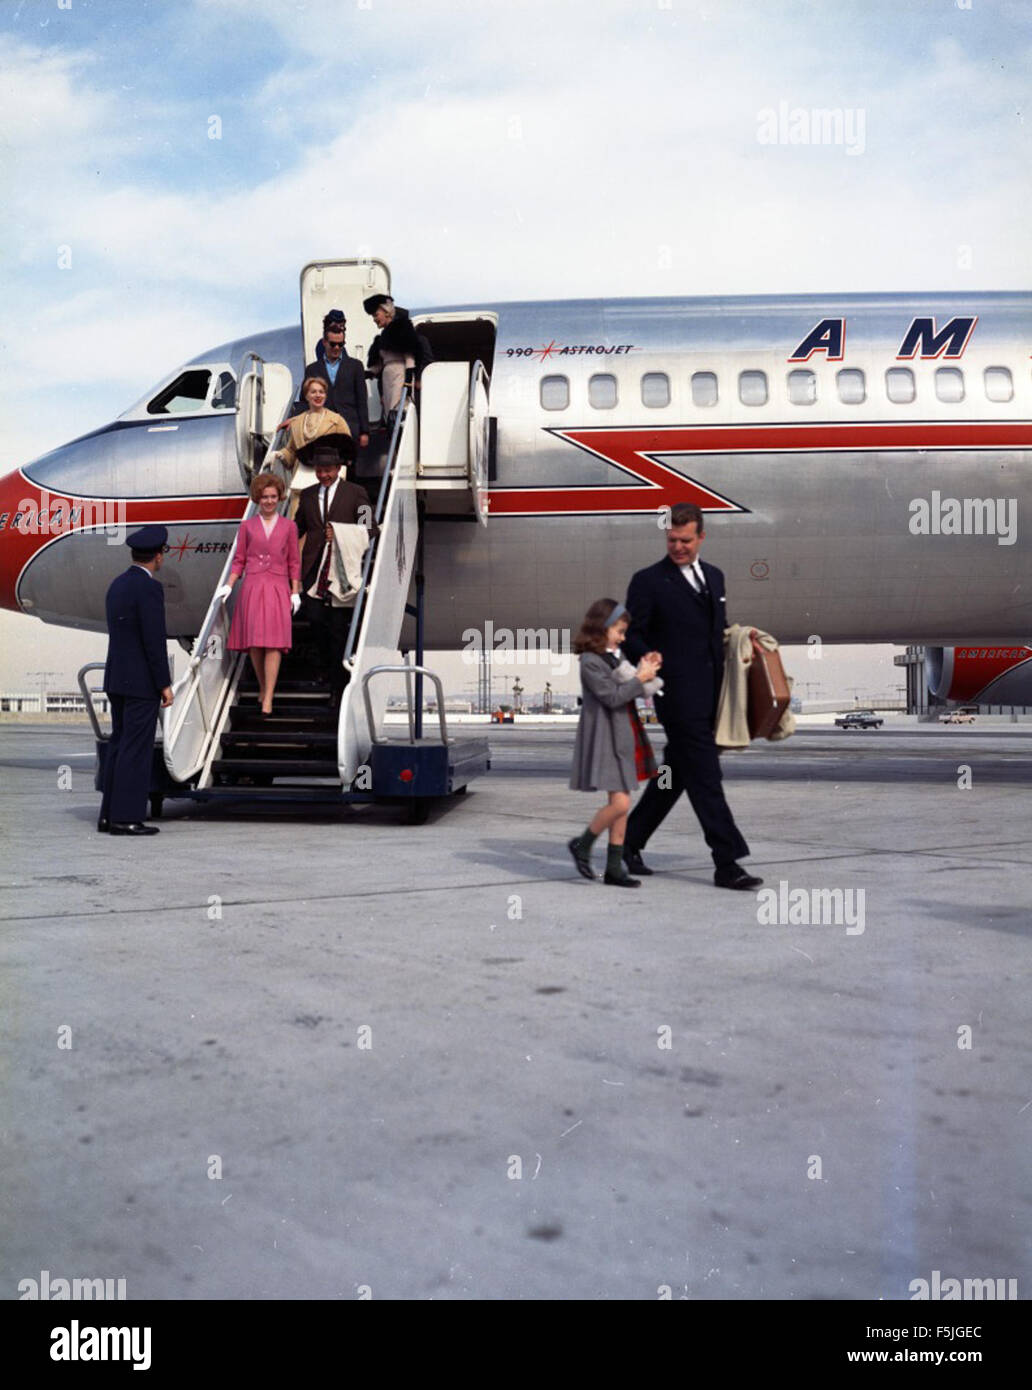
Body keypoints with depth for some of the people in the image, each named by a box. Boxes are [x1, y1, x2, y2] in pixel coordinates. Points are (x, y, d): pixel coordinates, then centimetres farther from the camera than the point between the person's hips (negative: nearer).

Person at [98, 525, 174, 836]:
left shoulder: (117, 585, 13)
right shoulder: (149, 588, -15)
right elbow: (155, 641, -19)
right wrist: (165, 684, -14)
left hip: (117, 679, 9)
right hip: (142, 682, -9)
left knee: (119, 746, 12)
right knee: (137, 750, -5)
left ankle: (109, 815, 14)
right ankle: (126, 818, -3)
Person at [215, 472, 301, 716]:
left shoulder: (288, 527, 9)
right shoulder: (247, 526, 10)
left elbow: (294, 563, 10)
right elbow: (239, 560, 11)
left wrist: (295, 592, 3)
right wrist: (228, 586, -1)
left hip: (278, 588, -1)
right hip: (252, 587, 1)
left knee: (274, 643, -9)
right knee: (254, 643, 0)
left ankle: (268, 698, -11)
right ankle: (262, 688, 18)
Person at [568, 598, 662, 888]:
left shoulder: (614, 657, 15)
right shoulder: (591, 661, -13)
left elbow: (626, 691, 20)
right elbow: (612, 696, -18)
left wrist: (645, 671, 8)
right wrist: (640, 678, -11)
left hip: (622, 739, 9)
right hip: (603, 740, -9)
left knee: (620, 804, 8)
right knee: (620, 802, -15)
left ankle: (614, 867, 13)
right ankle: (582, 845, 5)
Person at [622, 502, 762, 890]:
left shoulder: (714, 576, 17)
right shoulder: (648, 581, -3)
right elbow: (631, 637, -5)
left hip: (708, 695, 7)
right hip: (678, 695, -7)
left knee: (676, 775, 13)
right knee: (705, 778, -7)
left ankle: (630, 841, 27)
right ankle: (727, 863, -3)